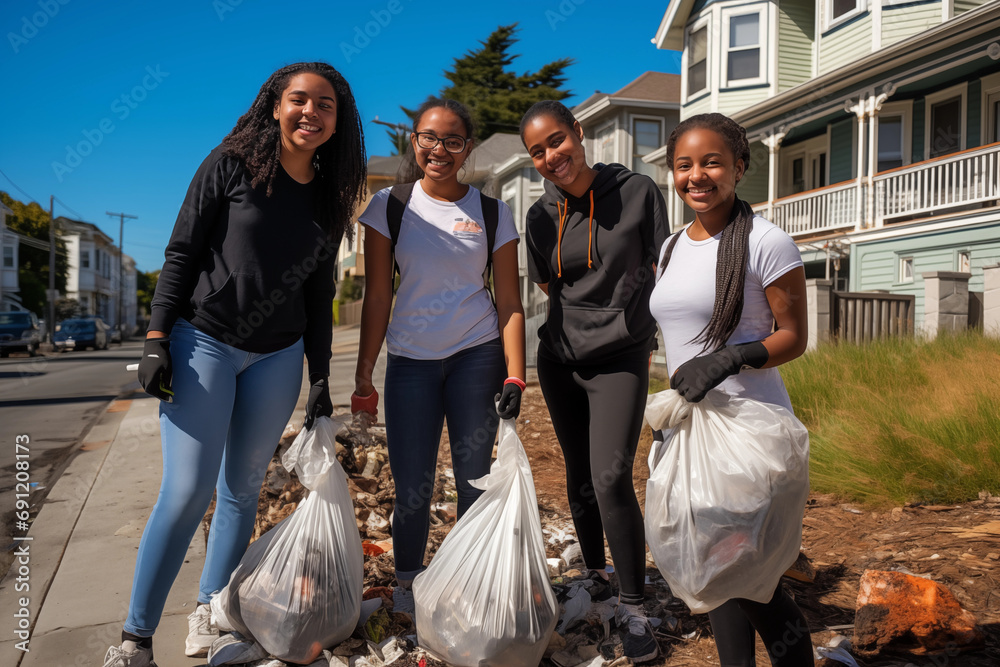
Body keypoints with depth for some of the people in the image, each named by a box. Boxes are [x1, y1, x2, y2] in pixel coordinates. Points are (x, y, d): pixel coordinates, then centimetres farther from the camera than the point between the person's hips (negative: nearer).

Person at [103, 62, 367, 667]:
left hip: (278, 358, 4)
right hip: (203, 342, -4)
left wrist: (321, 378, 9)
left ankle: (209, 613, 24)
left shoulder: (330, 198, 8)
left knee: (243, 488, 8)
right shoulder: (231, 165, -3)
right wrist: (157, 338, -11)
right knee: (188, 490, -9)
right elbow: (182, 253, -3)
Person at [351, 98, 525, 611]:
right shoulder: (389, 206, 3)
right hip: (410, 360, 0)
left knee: (474, 479, 3)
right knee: (412, 486, 3)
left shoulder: (492, 213, 3)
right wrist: (363, 376, -1)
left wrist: (514, 376, -7)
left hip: (478, 356, 0)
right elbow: (377, 297, 2)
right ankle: (406, 583, 26)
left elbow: (509, 301, 1)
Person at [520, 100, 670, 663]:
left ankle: (634, 609, 1)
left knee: (611, 477, -15)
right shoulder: (542, 216, 4)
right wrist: (598, 306, 8)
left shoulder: (638, 192, -6)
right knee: (580, 476, 14)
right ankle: (596, 574, 37)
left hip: (622, 358, -4)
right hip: (559, 358, 4)